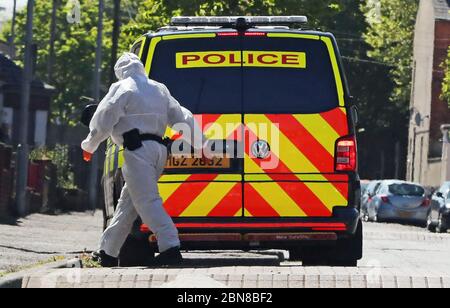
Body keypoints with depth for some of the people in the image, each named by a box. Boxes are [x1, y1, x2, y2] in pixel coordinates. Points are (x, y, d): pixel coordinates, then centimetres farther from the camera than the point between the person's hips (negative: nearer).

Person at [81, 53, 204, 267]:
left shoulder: (123, 89, -3)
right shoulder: (159, 90, 20)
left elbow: (103, 121, -5)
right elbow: (183, 118, 20)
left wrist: (89, 146, 9)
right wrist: (199, 144, 23)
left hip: (138, 150, -8)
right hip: (158, 149, 8)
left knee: (147, 201, -13)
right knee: (128, 202, 14)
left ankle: (170, 248, -25)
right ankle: (108, 252, 21)